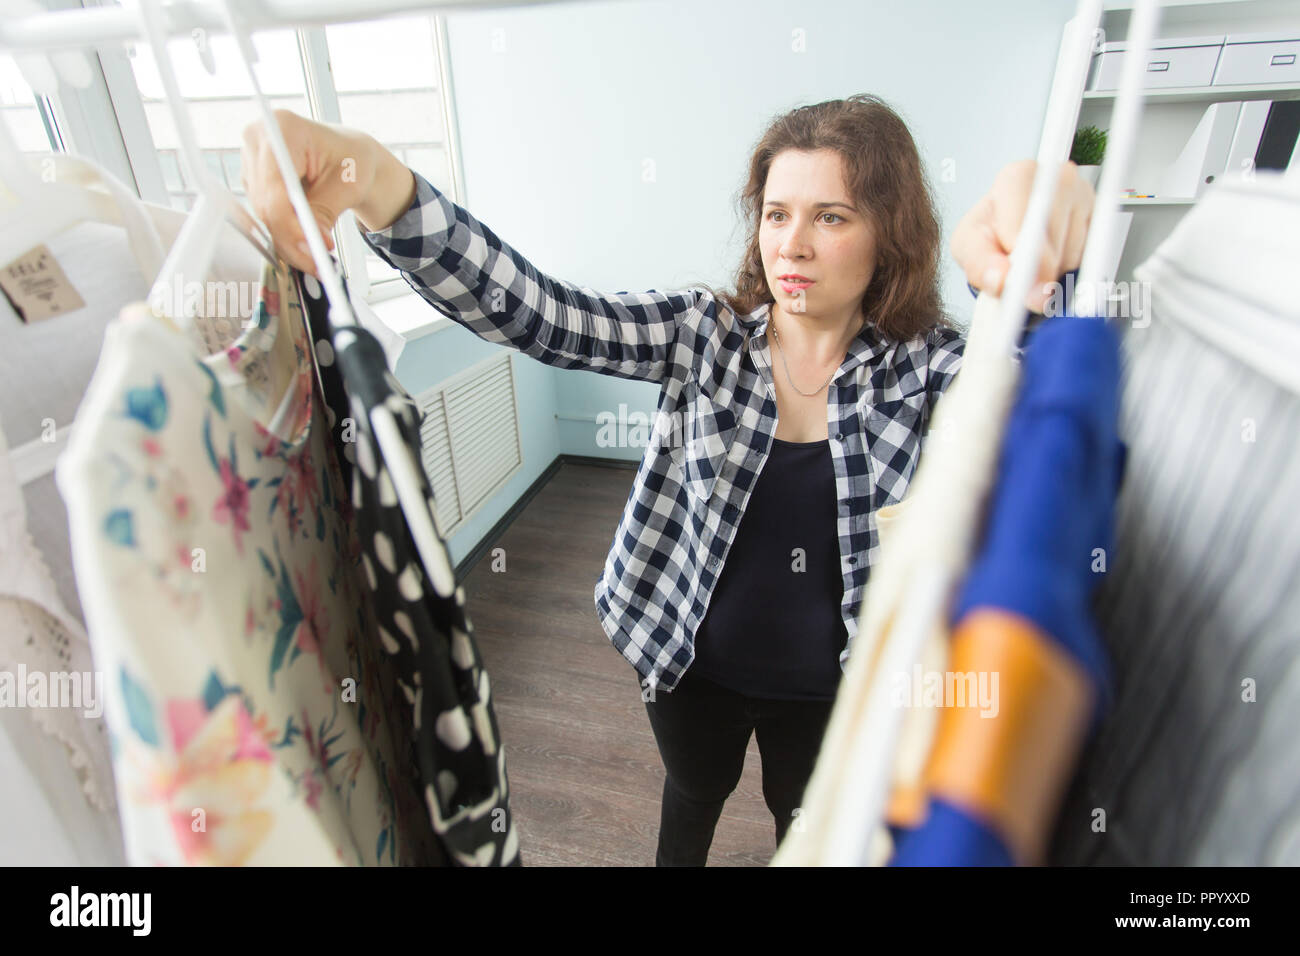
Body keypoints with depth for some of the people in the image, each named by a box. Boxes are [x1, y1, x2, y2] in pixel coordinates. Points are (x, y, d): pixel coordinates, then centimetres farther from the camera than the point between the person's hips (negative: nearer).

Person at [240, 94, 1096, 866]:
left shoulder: (920, 364, -14)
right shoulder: (704, 331, -16)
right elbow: (533, 313, -28)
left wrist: (1034, 266, -55)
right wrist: (386, 192, -44)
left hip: (831, 682, 0)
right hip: (693, 658, 1)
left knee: (808, 815, 30)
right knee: (695, 791, 31)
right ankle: (677, 862, 65)